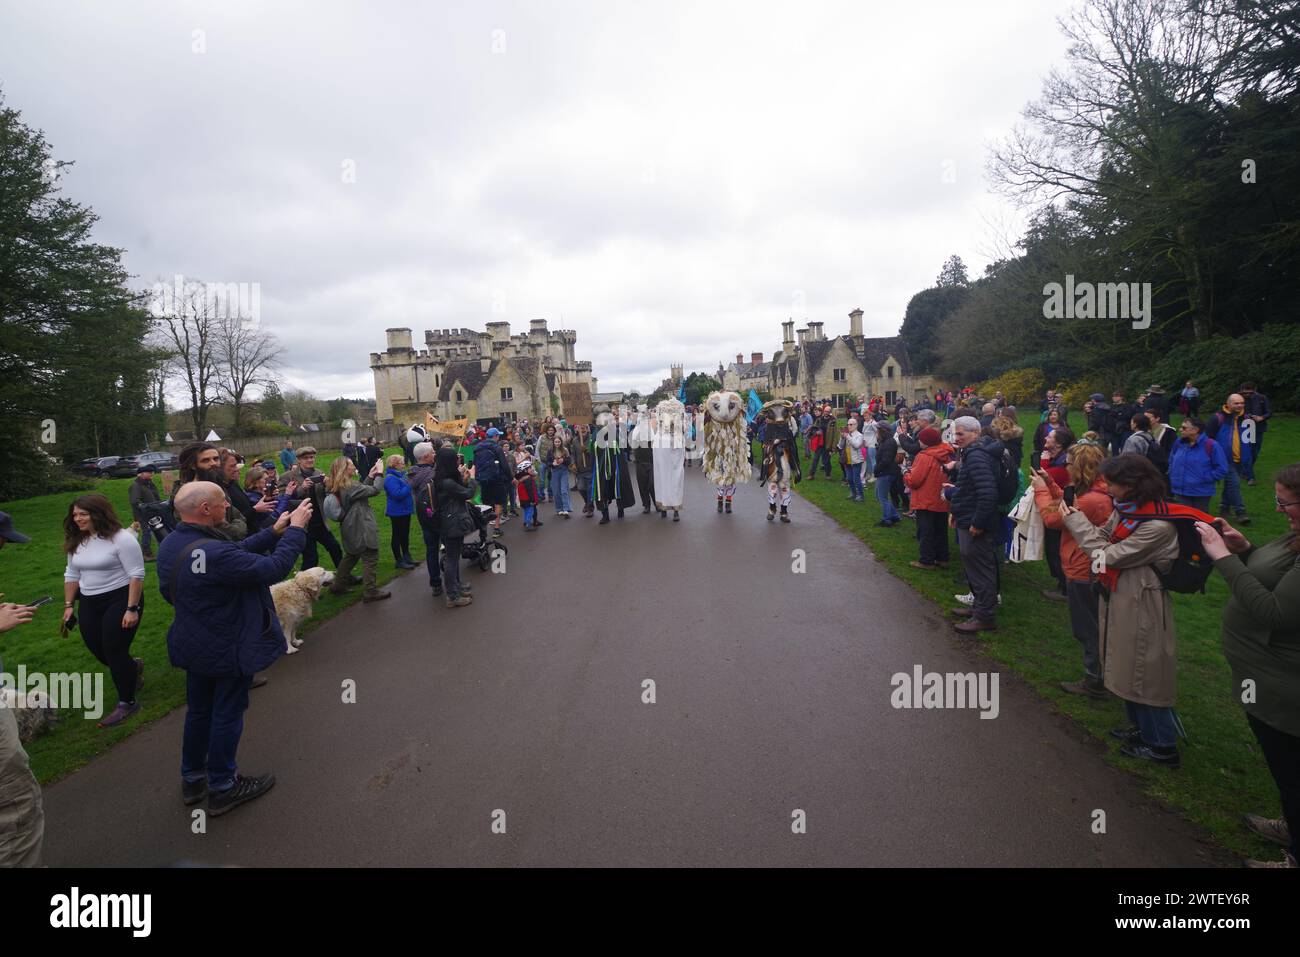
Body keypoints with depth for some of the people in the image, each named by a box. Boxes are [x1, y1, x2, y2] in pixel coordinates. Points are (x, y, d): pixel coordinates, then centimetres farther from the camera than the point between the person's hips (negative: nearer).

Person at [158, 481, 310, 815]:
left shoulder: (171, 544, -4)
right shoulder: (213, 553, -35)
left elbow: (236, 552, 0)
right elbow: (273, 569, -31)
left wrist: (274, 532, -3)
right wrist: (296, 530, -20)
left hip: (193, 647, 9)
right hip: (229, 650, -9)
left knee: (198, 711, 23)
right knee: (227, 716, 9)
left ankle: (192, 780, 39)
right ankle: (222, 789, 25)